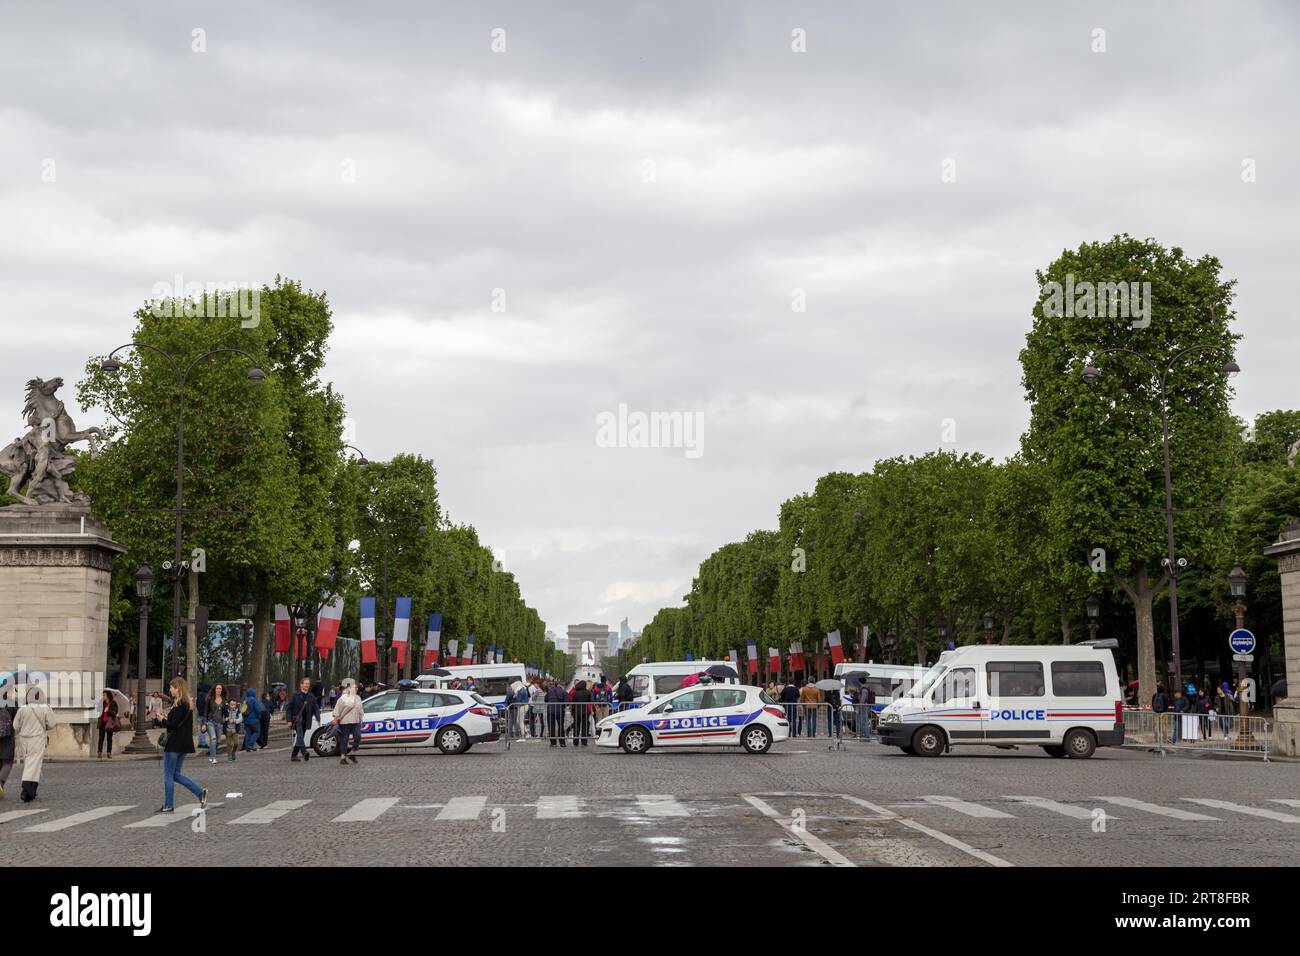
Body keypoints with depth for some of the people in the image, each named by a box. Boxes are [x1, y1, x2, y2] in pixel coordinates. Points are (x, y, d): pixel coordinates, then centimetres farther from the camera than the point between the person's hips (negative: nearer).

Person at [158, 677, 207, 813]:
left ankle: (168, 806, 6)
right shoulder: (188, 704, 13)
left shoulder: (178, 704, -15)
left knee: (168, 775, 1)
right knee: (176, 775, 15)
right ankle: (200, 792, 4)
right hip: (185, 744, 9)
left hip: (174, 744, -9)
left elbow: (174, 724, -20)